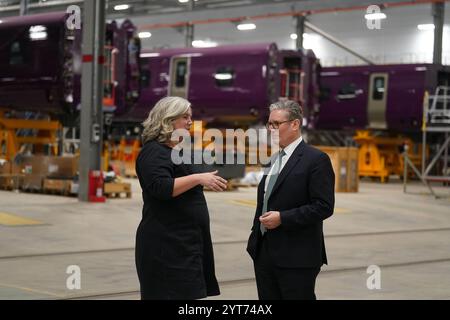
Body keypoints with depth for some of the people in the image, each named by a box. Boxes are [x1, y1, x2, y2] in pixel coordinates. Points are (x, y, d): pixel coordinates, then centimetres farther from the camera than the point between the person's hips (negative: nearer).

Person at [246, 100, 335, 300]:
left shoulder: (316, 160, -9)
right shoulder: (273, 159, 16)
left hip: (297, 256, -7)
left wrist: (282, 218, -19)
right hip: (264, 253, 7)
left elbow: (324, 207, -16)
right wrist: (255, 235, 15)